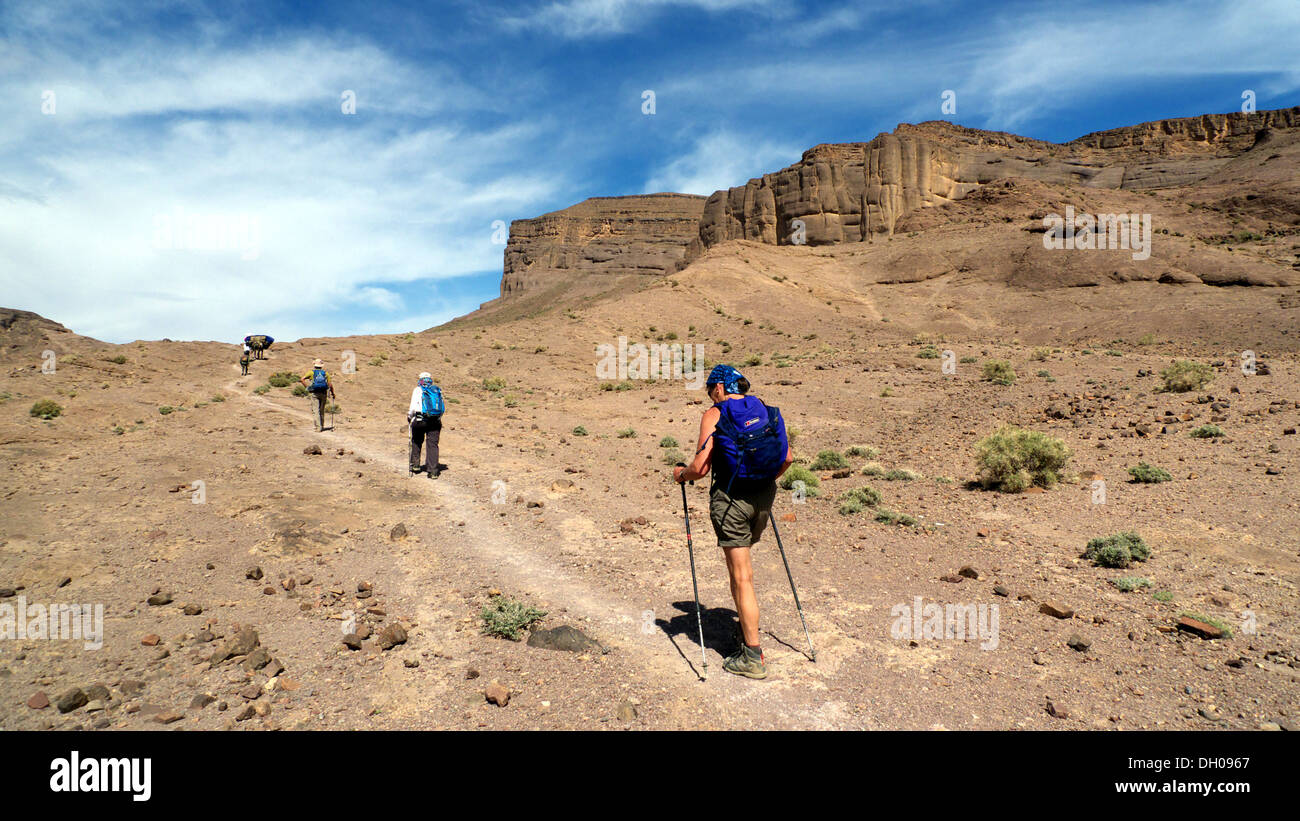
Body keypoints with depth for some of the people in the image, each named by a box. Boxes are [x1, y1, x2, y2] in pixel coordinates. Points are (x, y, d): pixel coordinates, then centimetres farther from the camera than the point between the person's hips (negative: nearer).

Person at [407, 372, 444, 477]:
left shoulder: (418, 390, 1)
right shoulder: (438, 390, 11)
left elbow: (413, 407, -5)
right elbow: (443, 407, 10)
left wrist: (409, 416, 12)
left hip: (420, 420, -2)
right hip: (435, 421, 2)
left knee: (416, 442, 21)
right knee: (433, 445, 2)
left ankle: (415, 464, 24)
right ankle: (433, 471, -3)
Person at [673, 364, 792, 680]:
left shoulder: (714, 415, -9)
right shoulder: (767, 411, 7)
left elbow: (701, 467, -13)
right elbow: (787, 458, 11)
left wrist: (681, 474, 7)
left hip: (731, 498, -6)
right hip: (764, 498, 6)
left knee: (741, 577, 0)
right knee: (744, 561, 26)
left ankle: (753, 656, 6)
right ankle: (746, 628, 34)